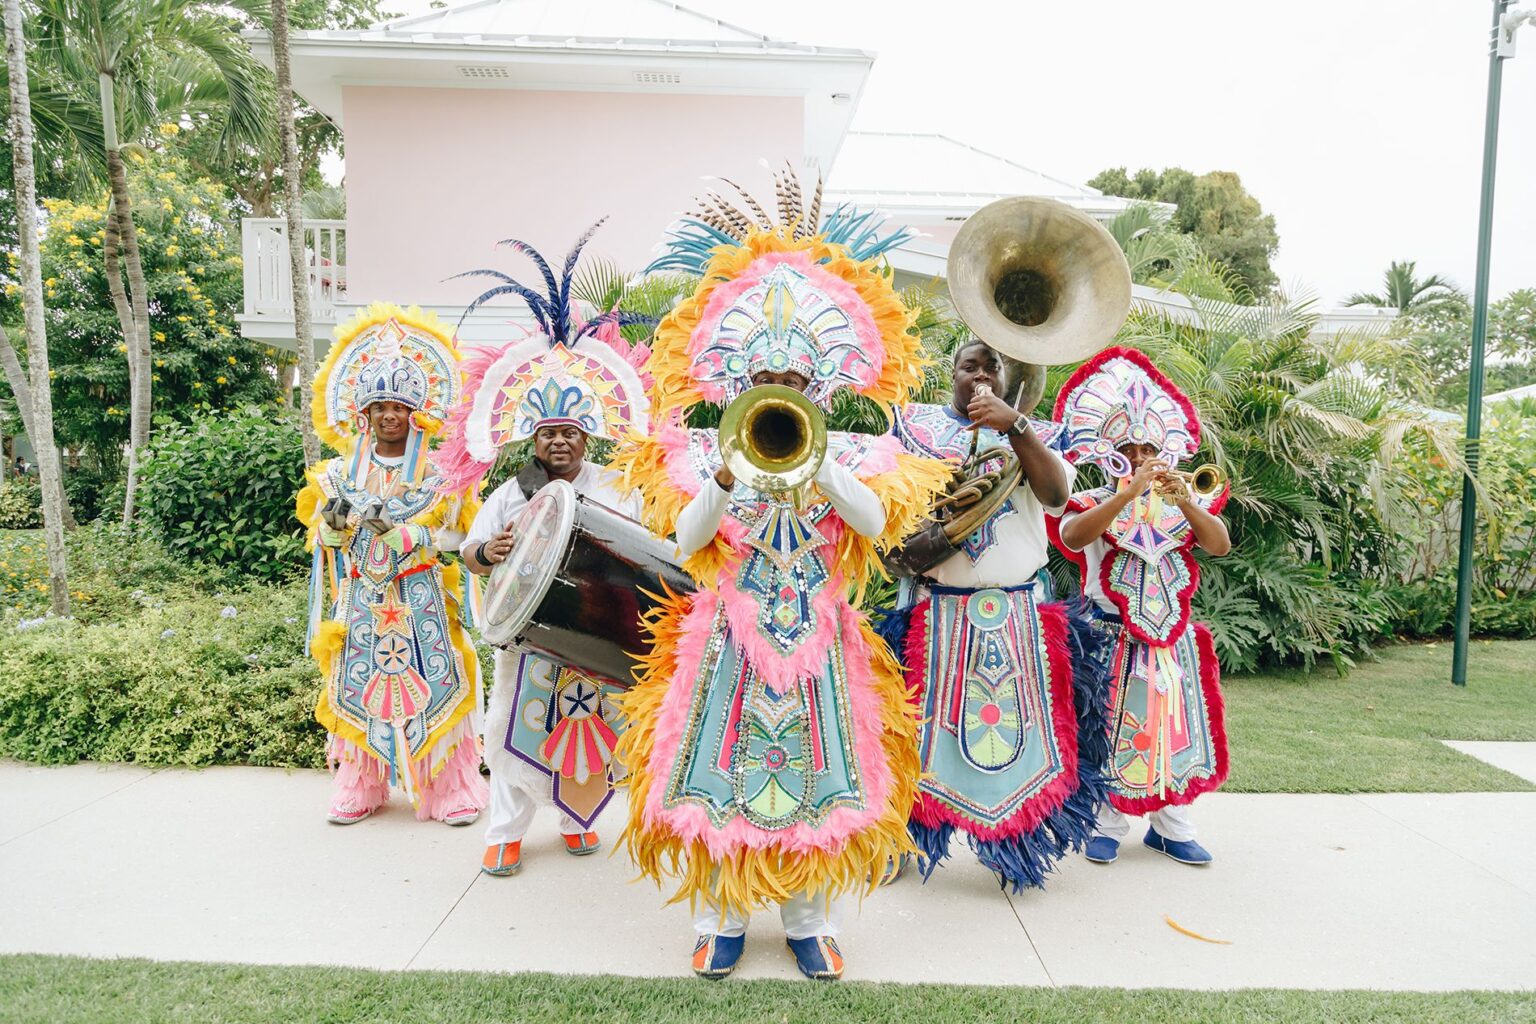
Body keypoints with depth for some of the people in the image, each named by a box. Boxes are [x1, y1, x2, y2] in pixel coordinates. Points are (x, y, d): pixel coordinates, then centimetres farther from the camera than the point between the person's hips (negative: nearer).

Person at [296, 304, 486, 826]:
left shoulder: (437, 468, -1)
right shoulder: (345, 467, 8)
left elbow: (452, 534, -7)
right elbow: (324, 536, 7)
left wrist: (395, 529, -19)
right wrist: (335, 519, -16)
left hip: (420, 597, -2)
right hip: (362, 596, 3)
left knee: (431, 682, -3)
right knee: (360, 682, 5)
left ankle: (450, 790, 7)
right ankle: (357, 788, 19)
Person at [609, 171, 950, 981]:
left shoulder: (846, 453, 1)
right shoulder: (708, 452, -1)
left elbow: (879, 525, -13)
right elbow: (685, 540, -10)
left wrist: (819, 467, -23)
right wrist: (727, 478, -25)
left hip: (816, 635, 1)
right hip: (732, 634, 0)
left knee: (815, 767, 7)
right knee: (722, 765, 5)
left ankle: (809, 918, 24)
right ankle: (720, 915, 22)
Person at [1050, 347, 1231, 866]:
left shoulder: (1184, 503, 6)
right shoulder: (1095, 504, -3)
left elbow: (1221, 546, -9)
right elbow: (1073, 536, -25)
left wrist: (1186, 504, -25)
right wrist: (1128, 493, -31)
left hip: (1172, 638, 3)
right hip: (1112, 639, -3)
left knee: (1173, 726, 9)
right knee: (1110, 730, 3)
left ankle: (1171, 827, 22)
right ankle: (1106, 827, 16)